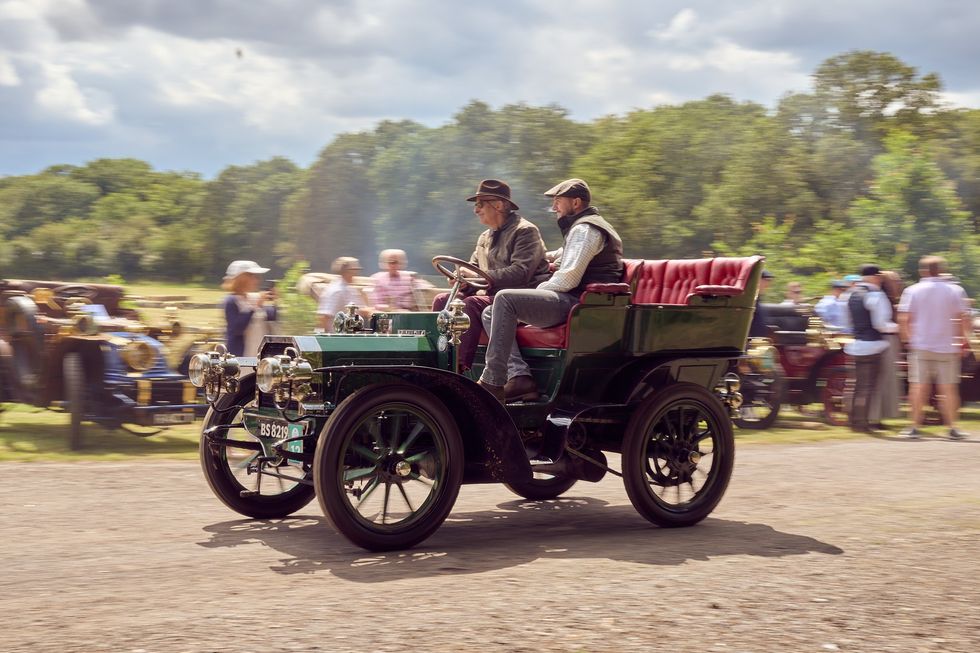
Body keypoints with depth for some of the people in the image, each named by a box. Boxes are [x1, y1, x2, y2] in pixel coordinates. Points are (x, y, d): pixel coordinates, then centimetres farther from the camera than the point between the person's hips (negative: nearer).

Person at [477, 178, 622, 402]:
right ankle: (519, 377, -17)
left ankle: (492, 382, -31)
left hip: (577, 303, -11)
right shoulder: (581, 228, 29)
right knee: (491, 313, 3)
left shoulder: (584, 229, -6)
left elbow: (568, 278, -17)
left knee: (505, 299, -25)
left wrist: (537, 292, -5)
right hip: (572, 303, 11)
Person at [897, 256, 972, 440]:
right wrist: (964, 340, 6)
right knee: (949, 388, 5)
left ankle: (915, 426, 3)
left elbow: (903, 319, -6)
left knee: (919, 387, 4)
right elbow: (964, 319, -5)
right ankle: (952, 428, 4)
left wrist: (908, 338, 7)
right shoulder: (955, 290, 0)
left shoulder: (913, 290, -1)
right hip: (946, 347, 0)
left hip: (920, 346, 0)